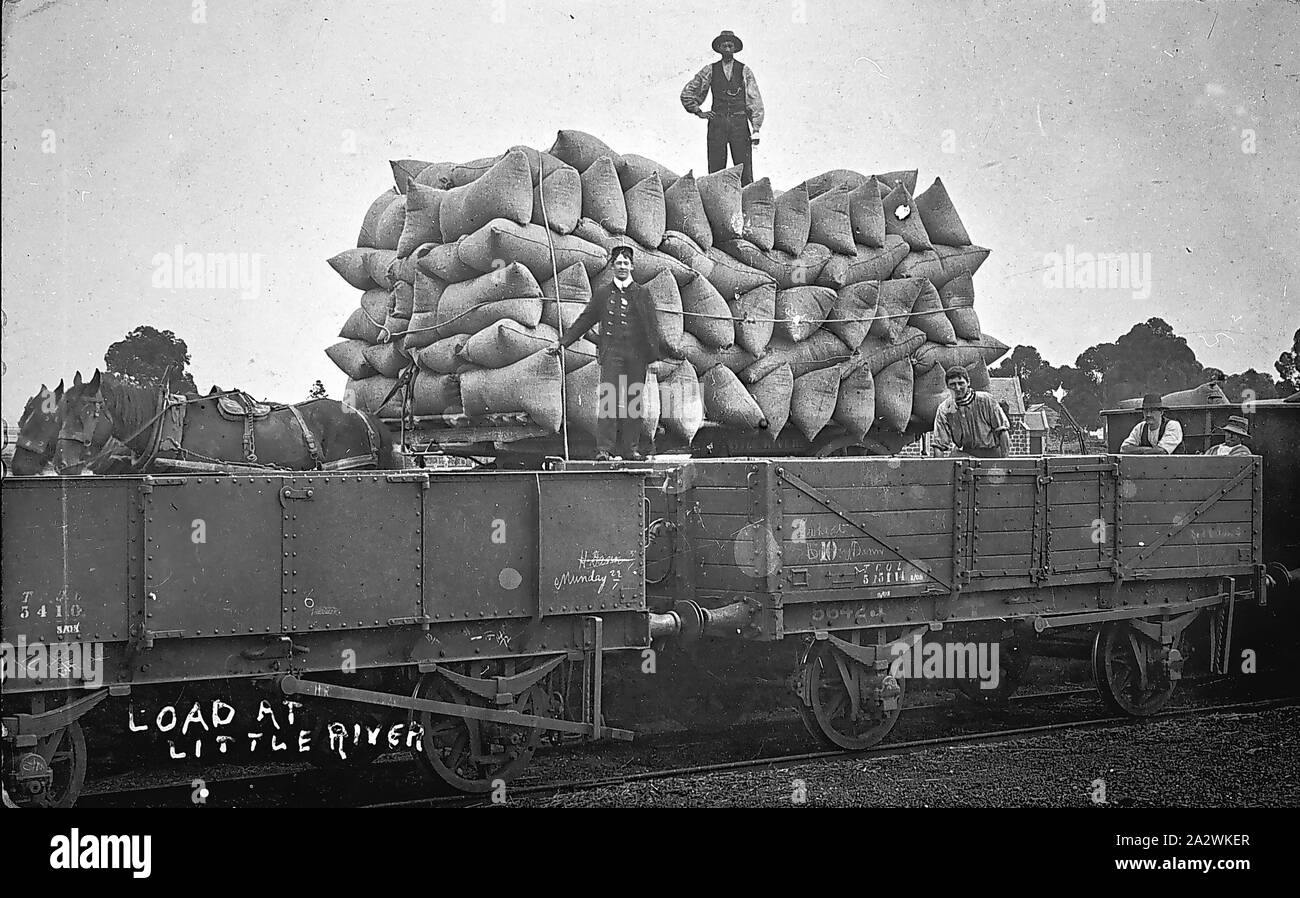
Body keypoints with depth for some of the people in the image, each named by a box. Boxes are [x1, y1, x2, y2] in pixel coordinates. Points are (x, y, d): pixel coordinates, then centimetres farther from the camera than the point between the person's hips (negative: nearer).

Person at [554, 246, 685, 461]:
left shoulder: (642, 294, 14)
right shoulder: (602, 294, 12)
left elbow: (654, 326, 16)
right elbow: (584, 321, 15)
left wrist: (669, 348, 8)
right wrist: (563, 341, 11)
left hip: (637, 354, 1)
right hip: (612, 353, -1)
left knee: (633, 401, 1)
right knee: (608, 400, -10)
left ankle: (630, 448, 6)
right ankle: (604, 449, -12)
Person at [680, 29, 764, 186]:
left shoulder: (745, 71, 7)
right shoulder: (710, 71, 9)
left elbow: (755, 101, 5)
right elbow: (686, 93, 15)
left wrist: (756, 130, -3)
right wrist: (698, 112, 5)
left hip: (739, 122, -1)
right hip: (717, 123, 1)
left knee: (745, 172, -7)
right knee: (716, 171, -3)